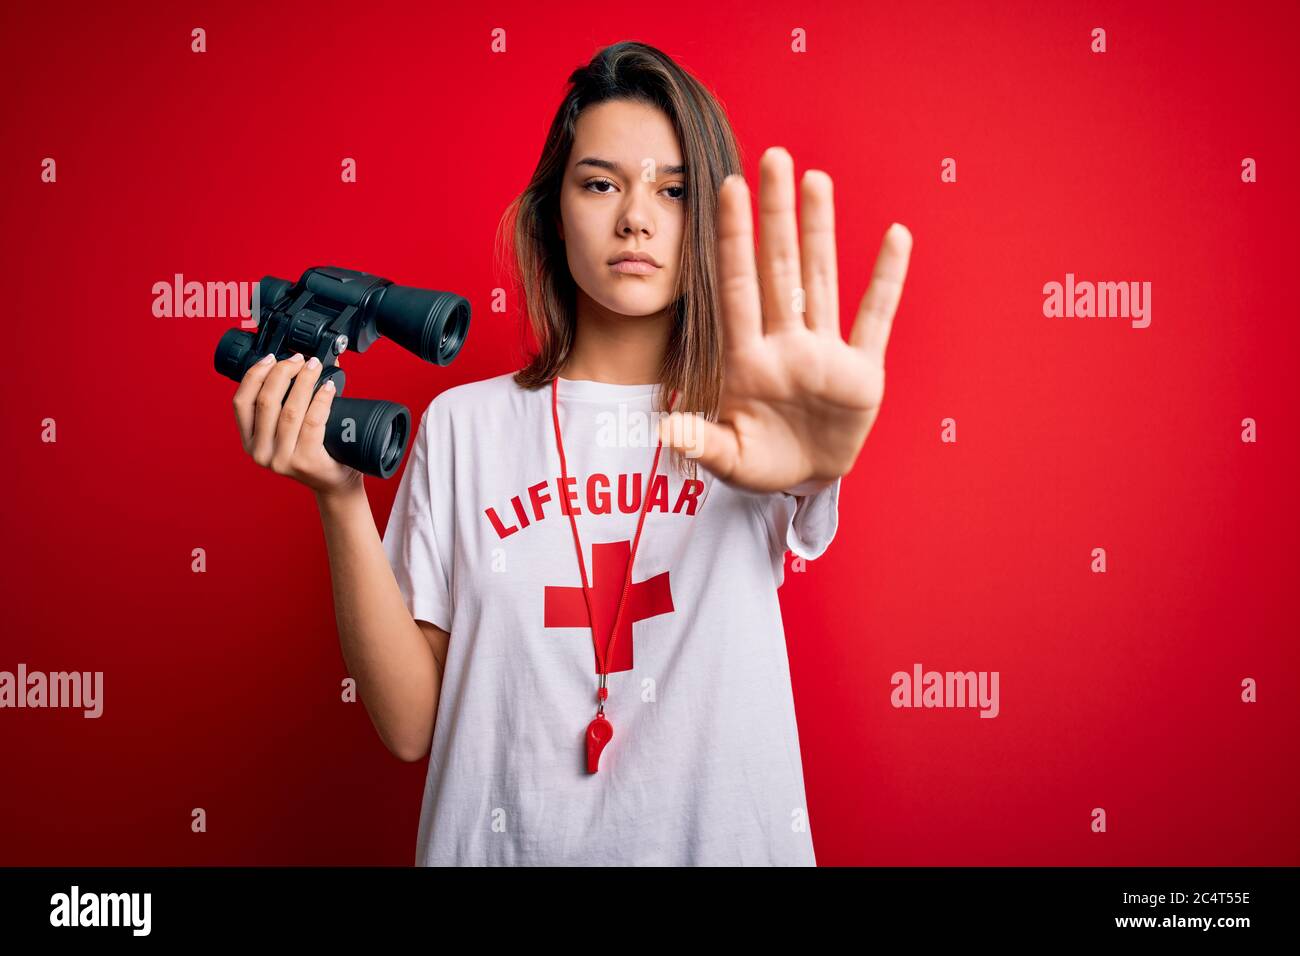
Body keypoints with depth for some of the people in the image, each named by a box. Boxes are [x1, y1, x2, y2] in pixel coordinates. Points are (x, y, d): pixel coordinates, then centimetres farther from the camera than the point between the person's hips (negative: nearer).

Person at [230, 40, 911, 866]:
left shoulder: (747, 423, -6)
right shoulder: (463, 425, -5)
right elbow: (411, 726, -6)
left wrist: (820, 452, -51)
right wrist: (341, 501, -19)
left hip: (724, 836, 0)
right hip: (505, 839, 1)